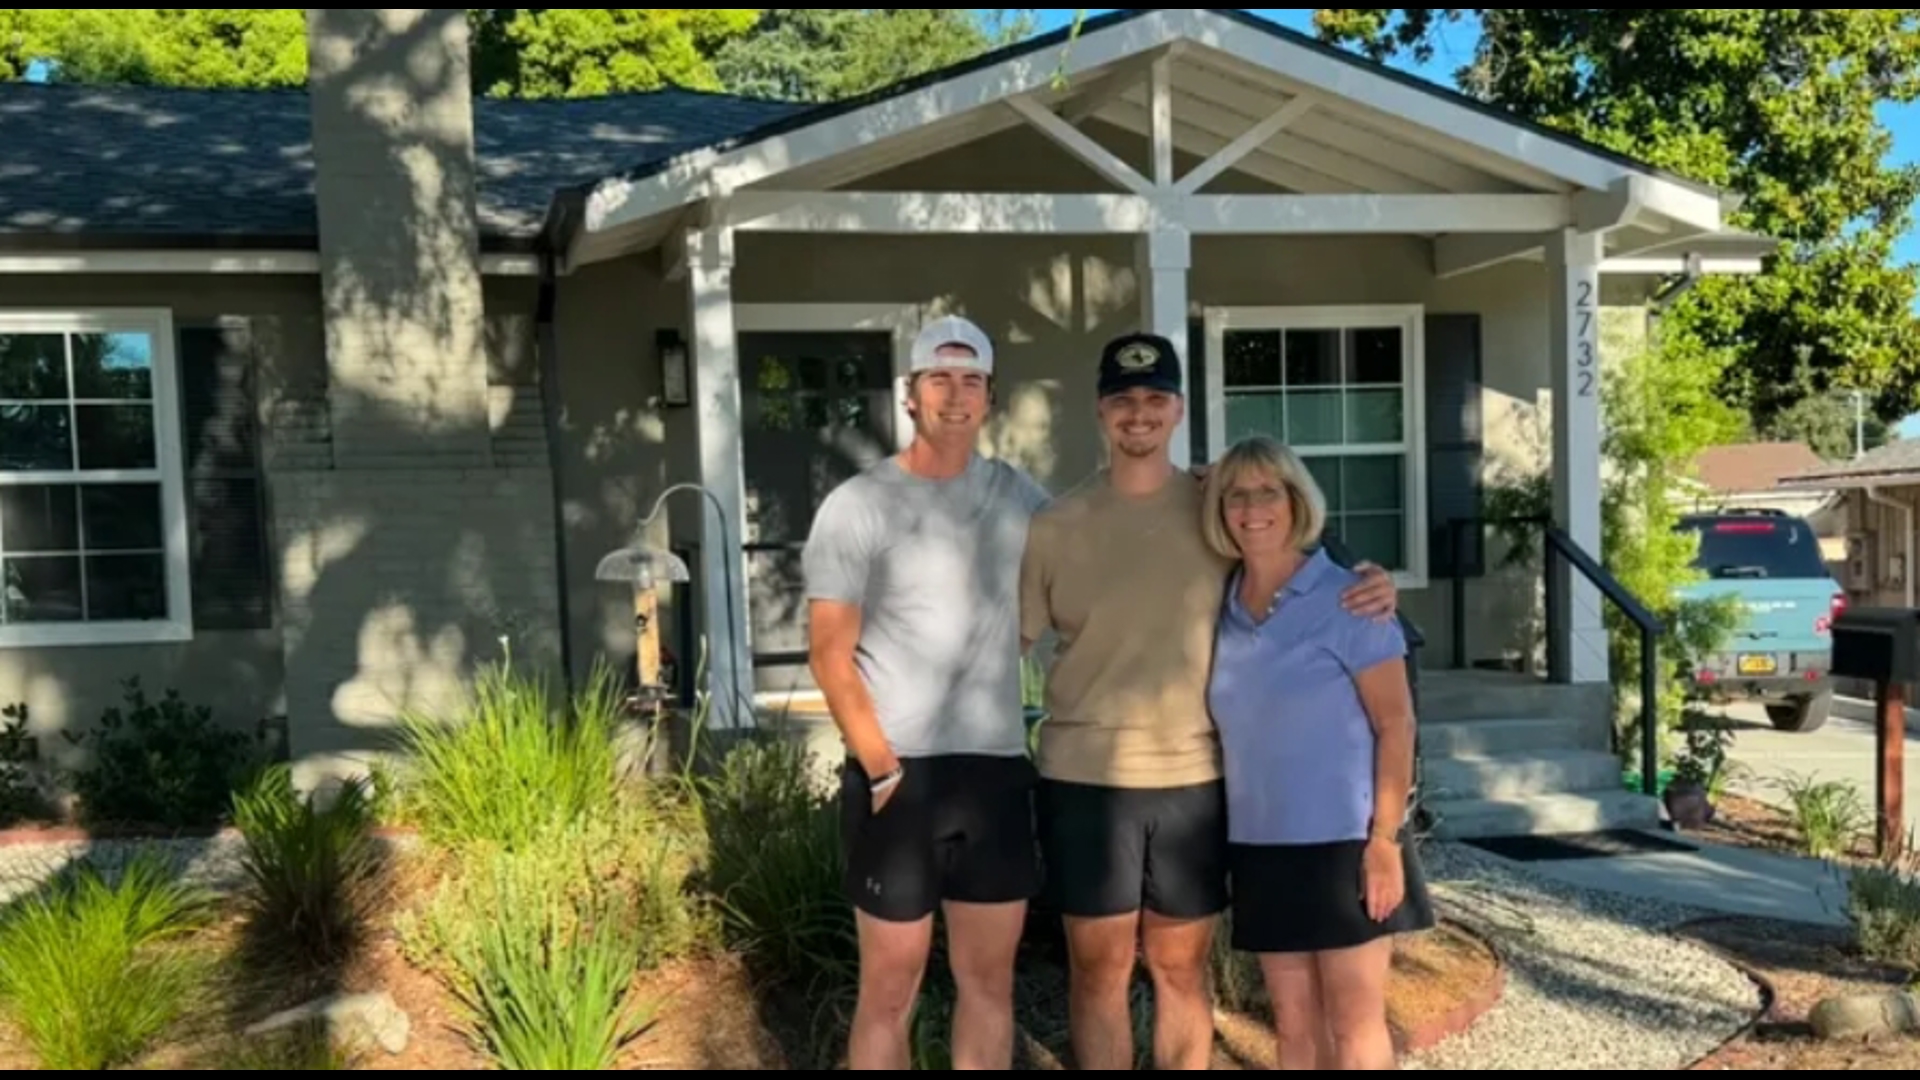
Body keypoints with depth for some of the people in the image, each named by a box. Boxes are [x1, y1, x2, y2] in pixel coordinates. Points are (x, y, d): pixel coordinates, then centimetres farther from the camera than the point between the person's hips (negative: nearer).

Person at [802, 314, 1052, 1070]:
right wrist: (884, 771, -11)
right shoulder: (858, 505, -5)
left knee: (989, 976, 13)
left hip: (998, 767, 4)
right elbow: (830, 656, -7)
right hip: (898, 772, -4)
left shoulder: (1019, 497, 8)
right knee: (891, 986, 3)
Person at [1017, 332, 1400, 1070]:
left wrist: (1368, 590, -11)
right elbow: (1007, 640, 1)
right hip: (1085, 778, -1)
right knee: (1098, 967, 9)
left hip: (1194, 778, 1)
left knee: (1182, 969, 13)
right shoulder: (1056, 525, 0)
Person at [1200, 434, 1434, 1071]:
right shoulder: (1224, 607, 5)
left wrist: (1385, 838, -15)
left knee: (1355, 1025, 2)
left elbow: (1396, 723, -10)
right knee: (1294, 1023, 13)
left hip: (1343, 841, -5)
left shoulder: (1346, 599, -9)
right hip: (1261, 845, 5)